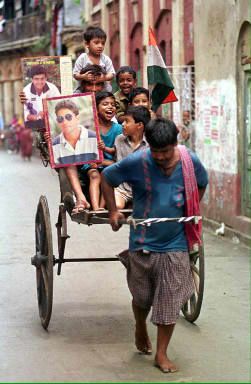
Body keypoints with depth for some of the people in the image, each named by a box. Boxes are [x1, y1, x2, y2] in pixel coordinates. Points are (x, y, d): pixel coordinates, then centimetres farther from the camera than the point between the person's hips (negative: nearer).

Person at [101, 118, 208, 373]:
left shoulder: (190, 161, -9)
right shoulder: (136, 162, -16)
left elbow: (201, 183, 14)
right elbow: (106, 177, -1)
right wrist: (113, 212, -3)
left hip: (175, 246, 1)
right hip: (142, 244, -1)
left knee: (170, 302, 2)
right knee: (142, 297, 15)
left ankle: (161, 354, 16)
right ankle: (140, 329, 46)